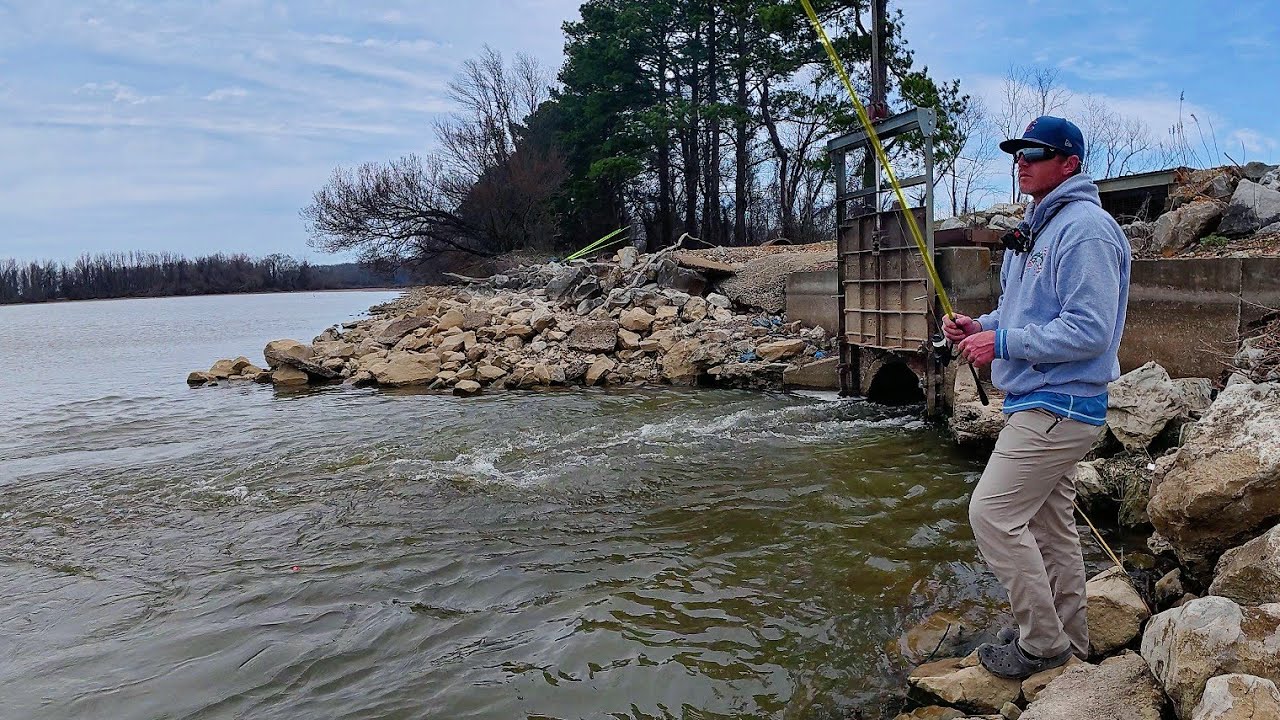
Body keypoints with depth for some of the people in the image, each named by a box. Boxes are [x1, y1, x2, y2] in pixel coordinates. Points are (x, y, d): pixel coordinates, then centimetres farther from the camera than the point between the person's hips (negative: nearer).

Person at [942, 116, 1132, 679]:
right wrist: (980, 326, 6)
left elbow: (1090, 330, -25)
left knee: (993, 513, -10)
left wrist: (1002, 343, -20)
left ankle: (1042, 644, 3)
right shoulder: (1035, 229, 16)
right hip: (1045, 404, 10)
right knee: (1050, 524, 17)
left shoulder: (1086, 229, -17)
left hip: (1058, 407, -10)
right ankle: (1066, 638, 30)